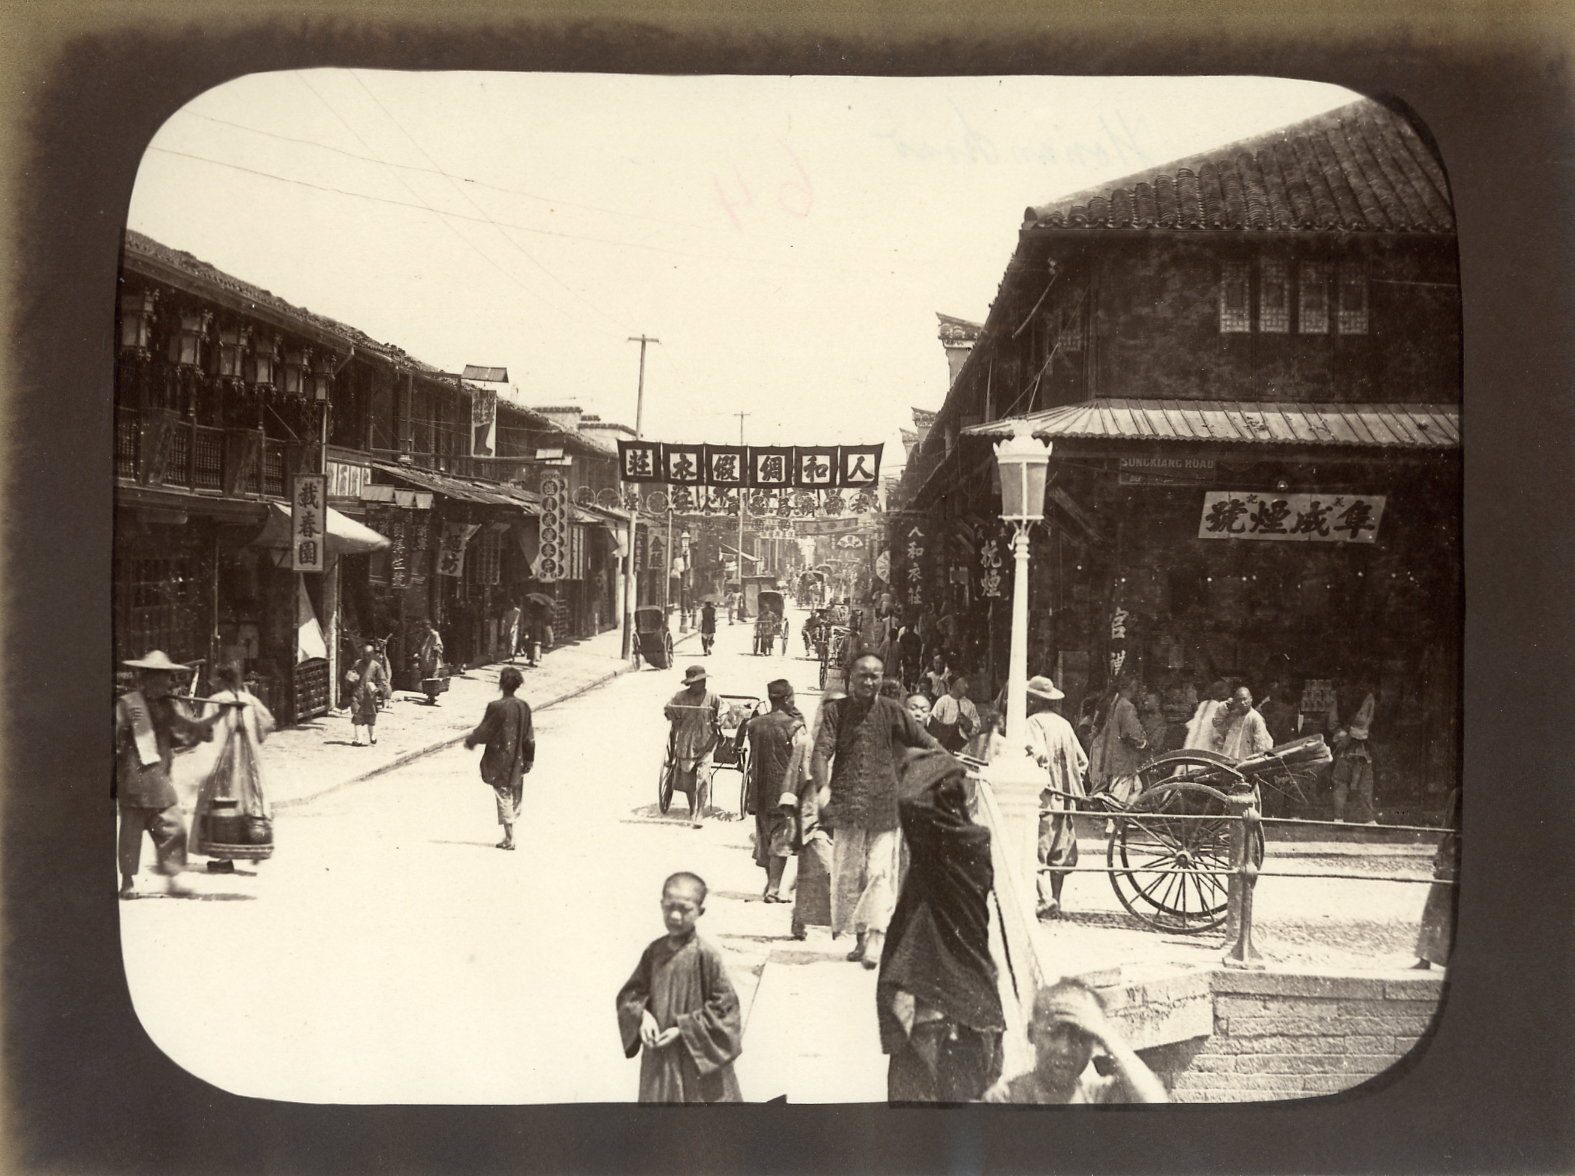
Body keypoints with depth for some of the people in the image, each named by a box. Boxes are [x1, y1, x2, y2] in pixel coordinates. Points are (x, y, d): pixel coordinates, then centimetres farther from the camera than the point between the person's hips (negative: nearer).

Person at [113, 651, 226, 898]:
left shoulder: (166, 706, 13)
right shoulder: (126, 704, -6)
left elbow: (189, 728, 11)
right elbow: (114, 737, -7)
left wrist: (217, 716, 1)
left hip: (160, 780, 6)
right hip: (134, 780, -6)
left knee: (173, 827, 1)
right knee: (131, 831, 2)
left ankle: (171, 877, 8)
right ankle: (128, 881, 13)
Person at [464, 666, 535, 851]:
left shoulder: (496, 707, -17)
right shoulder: (524, 707, -2)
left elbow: (484, 731, -10)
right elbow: (529, 737, 3)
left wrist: (469, 741, 9)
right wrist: (529, 760, 12)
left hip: (499, 761, -5)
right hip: (517, 760, 5)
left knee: (504, 796, 1)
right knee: (515, 797, 15)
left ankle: (509, 838, 3)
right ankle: (510, 836, 22)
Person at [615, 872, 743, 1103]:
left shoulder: (706, 956, -14)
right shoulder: (654, 952, 1)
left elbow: (724, 1006, -13)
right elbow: (630, 993, 11)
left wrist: (683, 1028, -15)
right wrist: (642, 1016, -9)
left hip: (700, 1061, -5)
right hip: (658, 1057, 5)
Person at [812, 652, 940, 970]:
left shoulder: (892, 711, 6)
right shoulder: (836, 710, 4)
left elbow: (926, 742, 9)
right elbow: (822, 752, -5)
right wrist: (823, 788, -19)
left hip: (884, 806, -1)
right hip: (847, 805, 1)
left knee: (881, 872, -9)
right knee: (848, 872, 5)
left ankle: (876, 940, -13)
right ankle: (859, 938, 18)